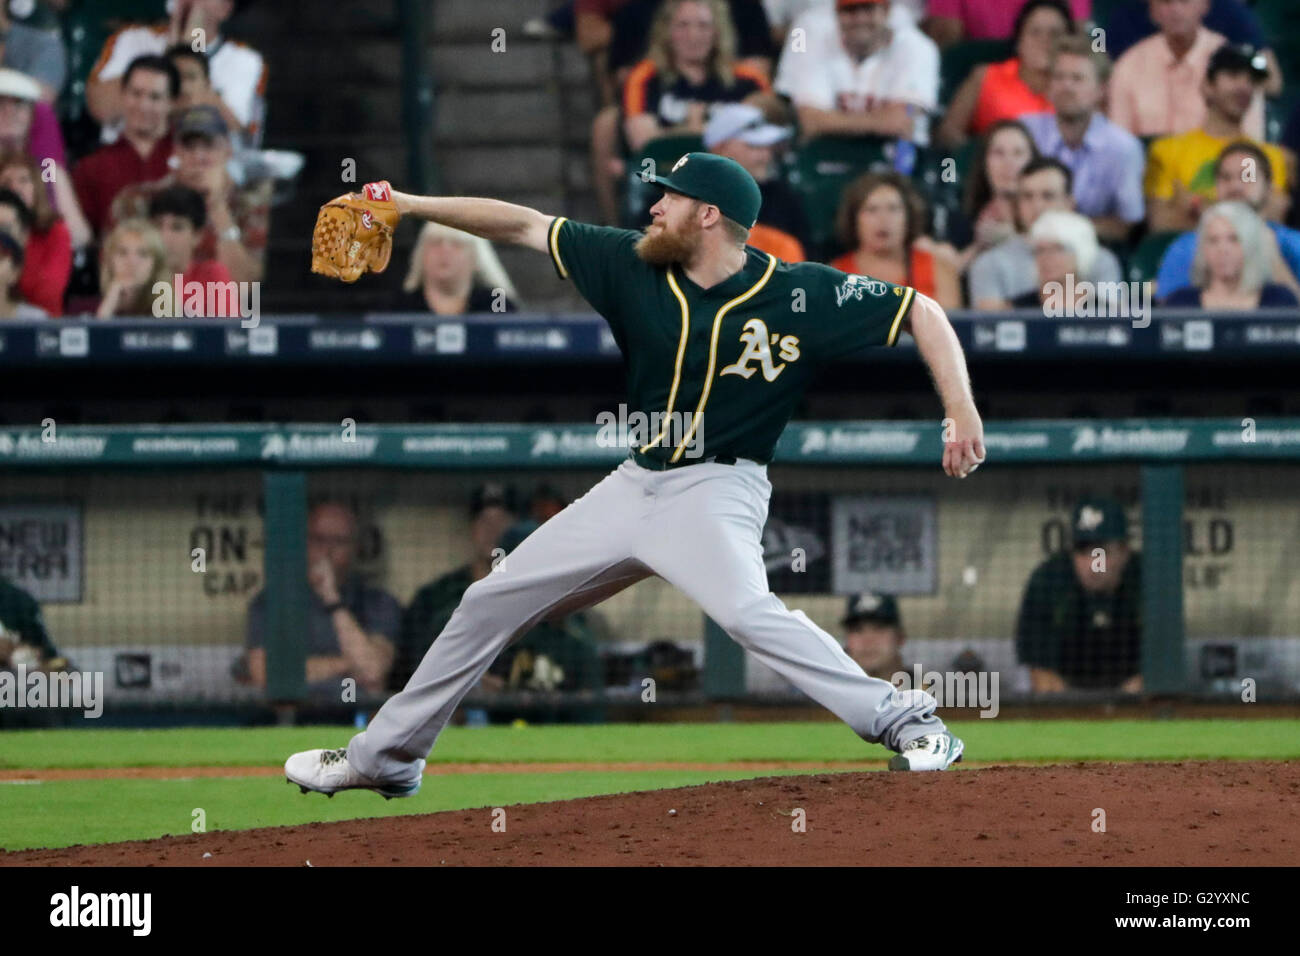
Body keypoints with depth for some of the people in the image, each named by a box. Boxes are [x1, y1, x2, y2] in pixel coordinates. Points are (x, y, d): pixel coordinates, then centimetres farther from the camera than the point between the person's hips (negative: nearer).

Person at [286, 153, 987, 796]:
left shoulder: (802, 295, -13)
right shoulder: (634, 266, -2)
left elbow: (920, 312, -9)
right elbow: (525, 226, 4)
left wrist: (961, 411, -21)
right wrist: (410, 206, 0)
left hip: (714, 490, -6)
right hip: (633, 486, 6)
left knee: (745, 610, -36)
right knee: (488, 604, 11)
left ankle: (906, 723, -32)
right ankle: (384, 758, 27)